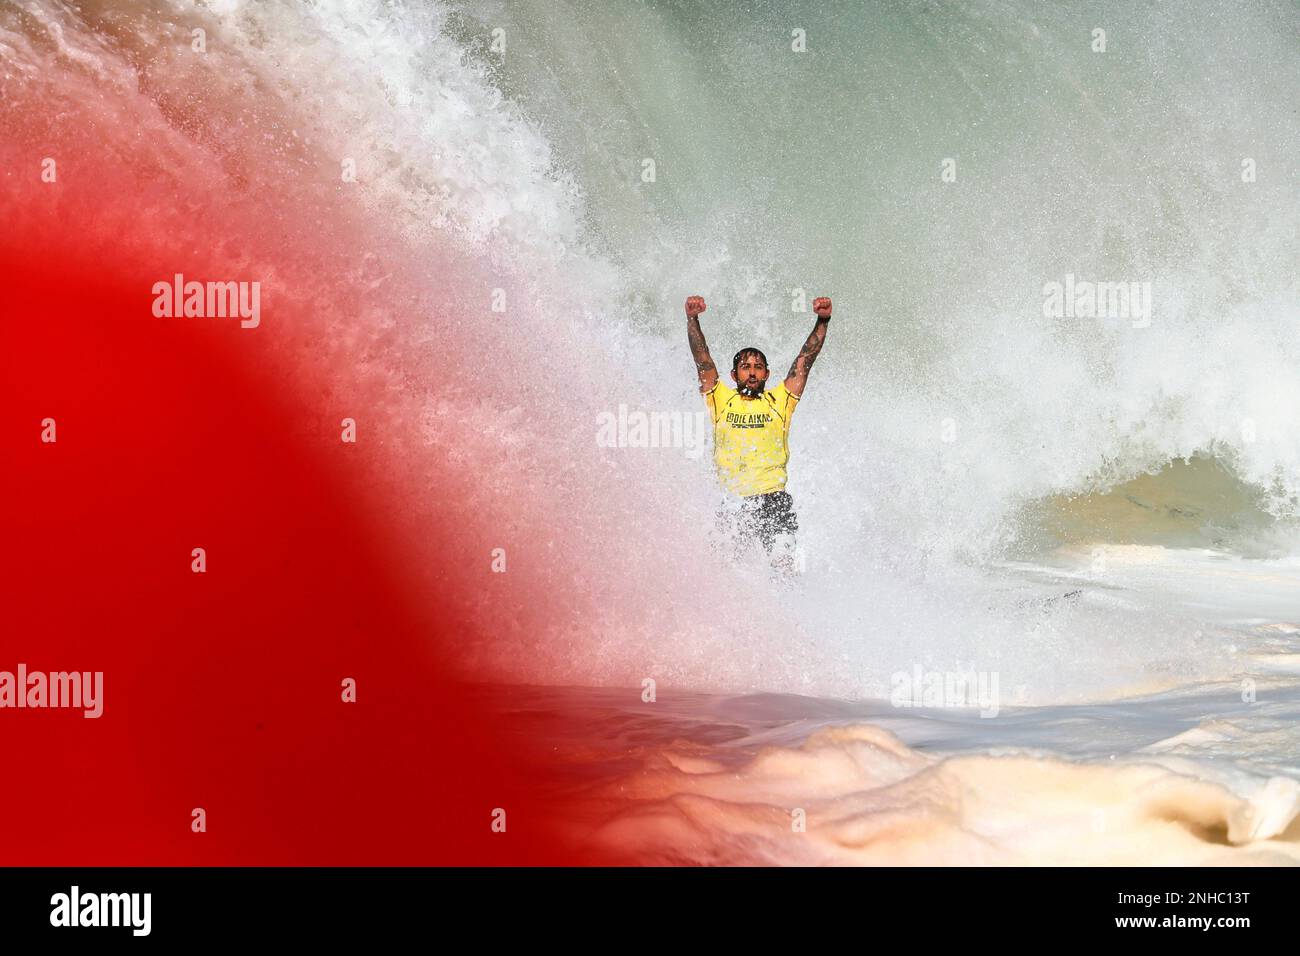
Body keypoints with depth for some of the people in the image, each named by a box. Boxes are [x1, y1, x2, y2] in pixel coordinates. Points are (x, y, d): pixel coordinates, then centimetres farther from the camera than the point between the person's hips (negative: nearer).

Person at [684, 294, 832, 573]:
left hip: (774, 499, 0)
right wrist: (692, 319, -8)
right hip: (731, 502, 0)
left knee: (784, 565, -15)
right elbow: (702, 359, 4)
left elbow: (805, 360, 8)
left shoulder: (780, 400, 12)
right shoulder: (721, 400, 11)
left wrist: (823, 321, -1)